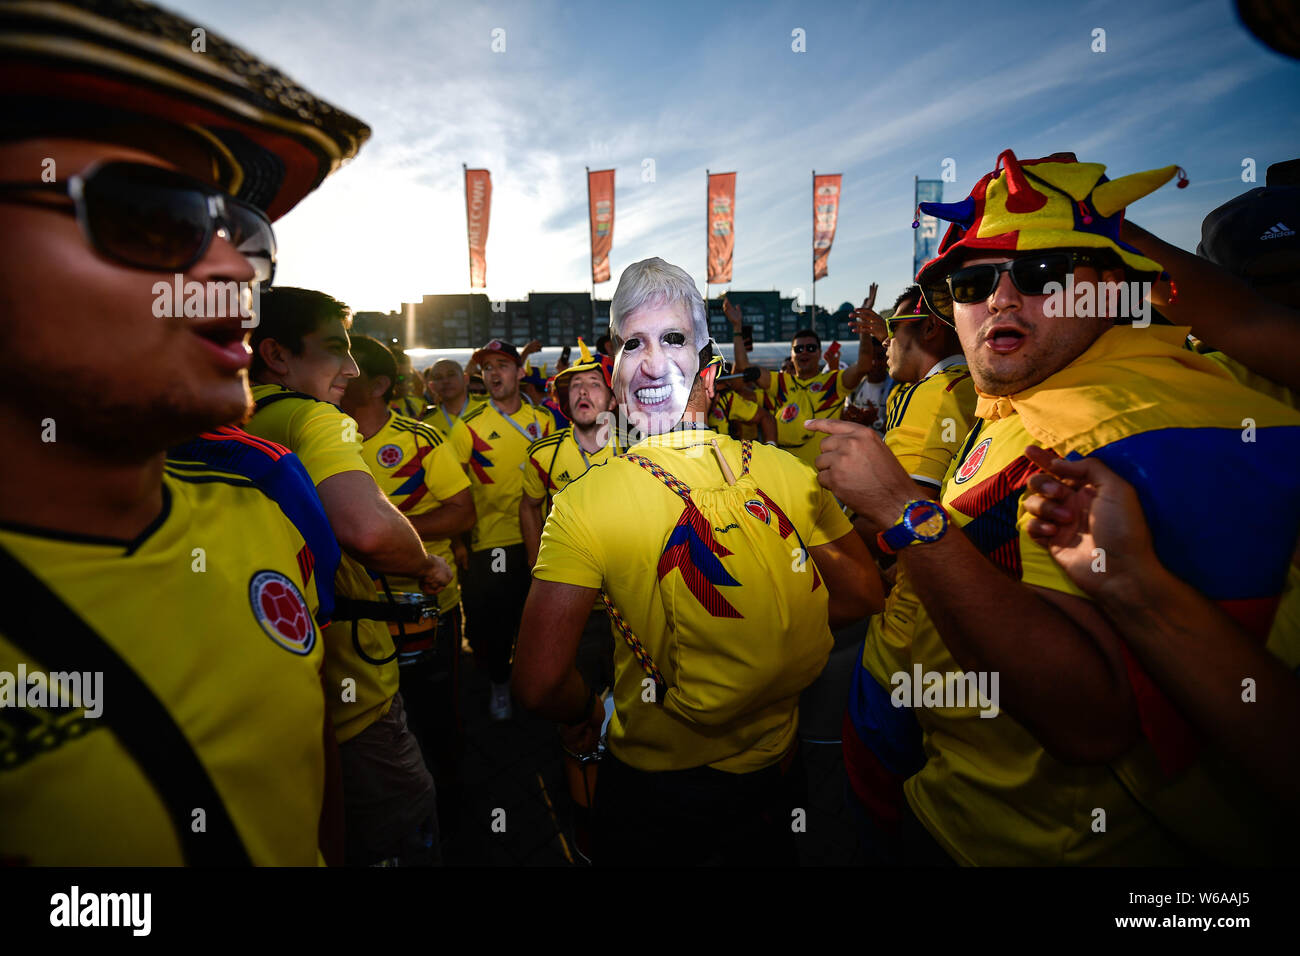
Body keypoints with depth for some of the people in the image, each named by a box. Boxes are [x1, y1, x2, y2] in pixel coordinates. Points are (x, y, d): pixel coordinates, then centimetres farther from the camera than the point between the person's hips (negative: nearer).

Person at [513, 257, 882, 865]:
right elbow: (862, 595, -3)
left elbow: (539, 683, -26)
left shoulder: (583, 501, -27)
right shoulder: (787, 473, -17)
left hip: (651, 781, -2)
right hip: (773, 766, 3)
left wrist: (586, 712, -5)